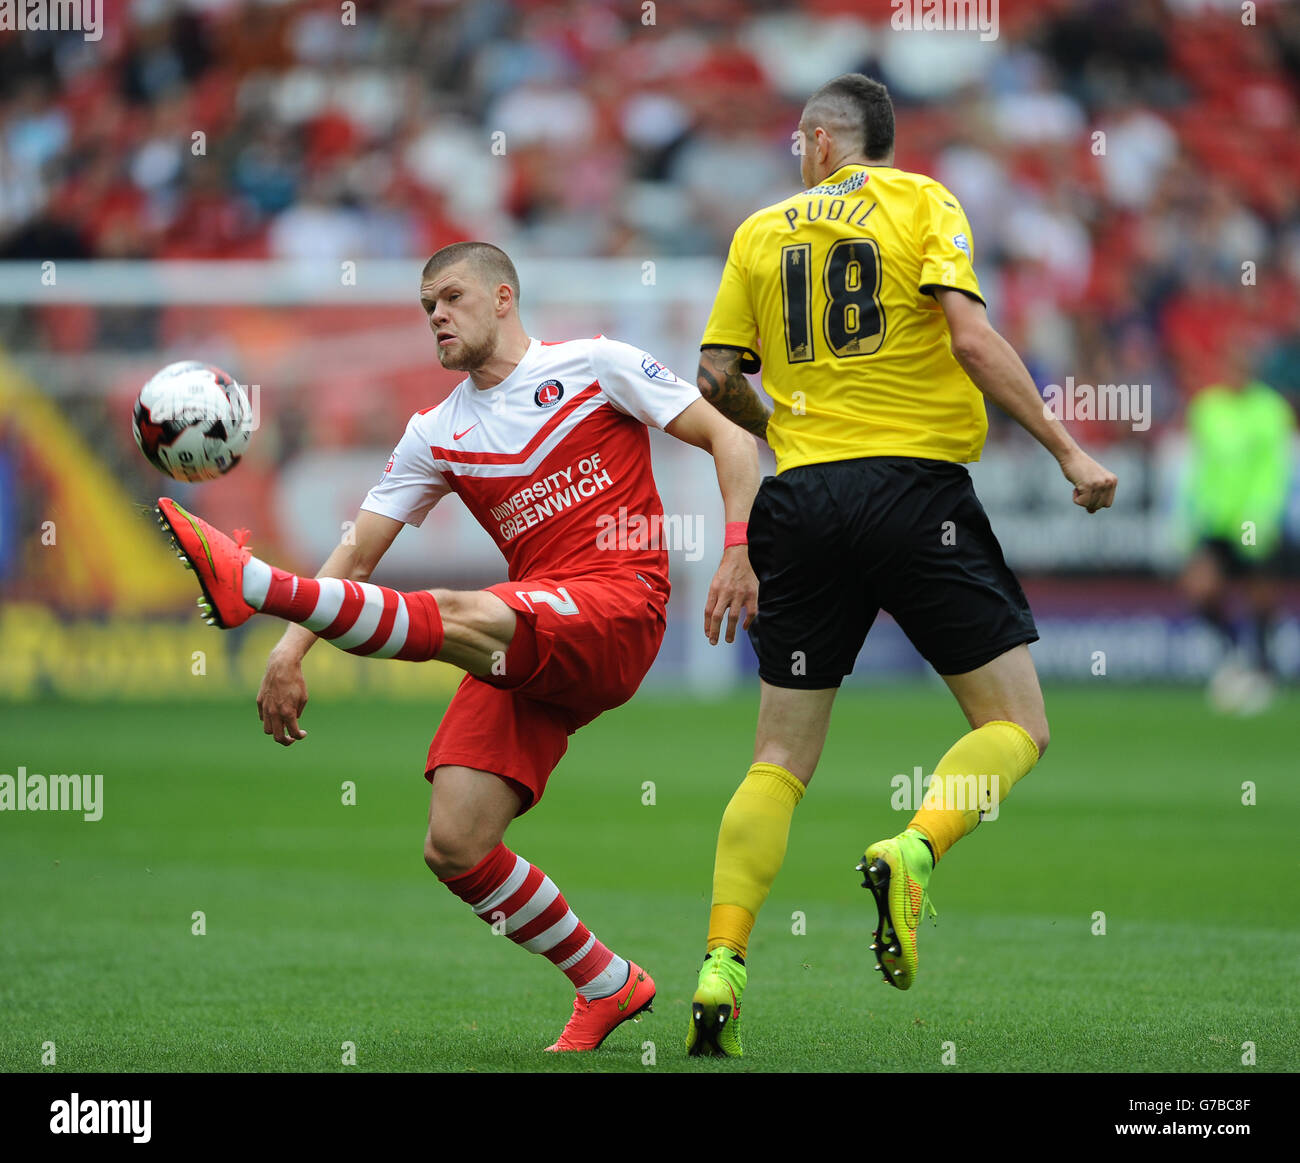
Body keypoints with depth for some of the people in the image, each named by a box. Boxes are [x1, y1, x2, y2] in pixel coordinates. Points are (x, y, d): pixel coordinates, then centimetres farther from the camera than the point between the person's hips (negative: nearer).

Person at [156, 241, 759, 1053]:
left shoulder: (594, 366, 6)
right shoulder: (437, 435, 19)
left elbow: (730, 439, 4)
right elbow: (357, 552, 15)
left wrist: (740, 551, -11)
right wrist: (290, 653, 1)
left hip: (619, 610, -6)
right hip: (526, 652, 6)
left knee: (460, 619, -34)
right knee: (454, 848, -8)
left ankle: (249, 584, -43)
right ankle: (606, 985, 6)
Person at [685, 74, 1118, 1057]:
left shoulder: (762, 231, 13)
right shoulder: (923, 203, 3)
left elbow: (717, 378, 10)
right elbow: (971, 338, -10)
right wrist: (1067, 451, -9)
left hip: (801, 499, 4)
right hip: (915, 487, -3)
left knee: (781, 760, 9)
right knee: (1017, 727, 5)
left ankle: (720, 971, -3)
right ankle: (912, 850, -23)